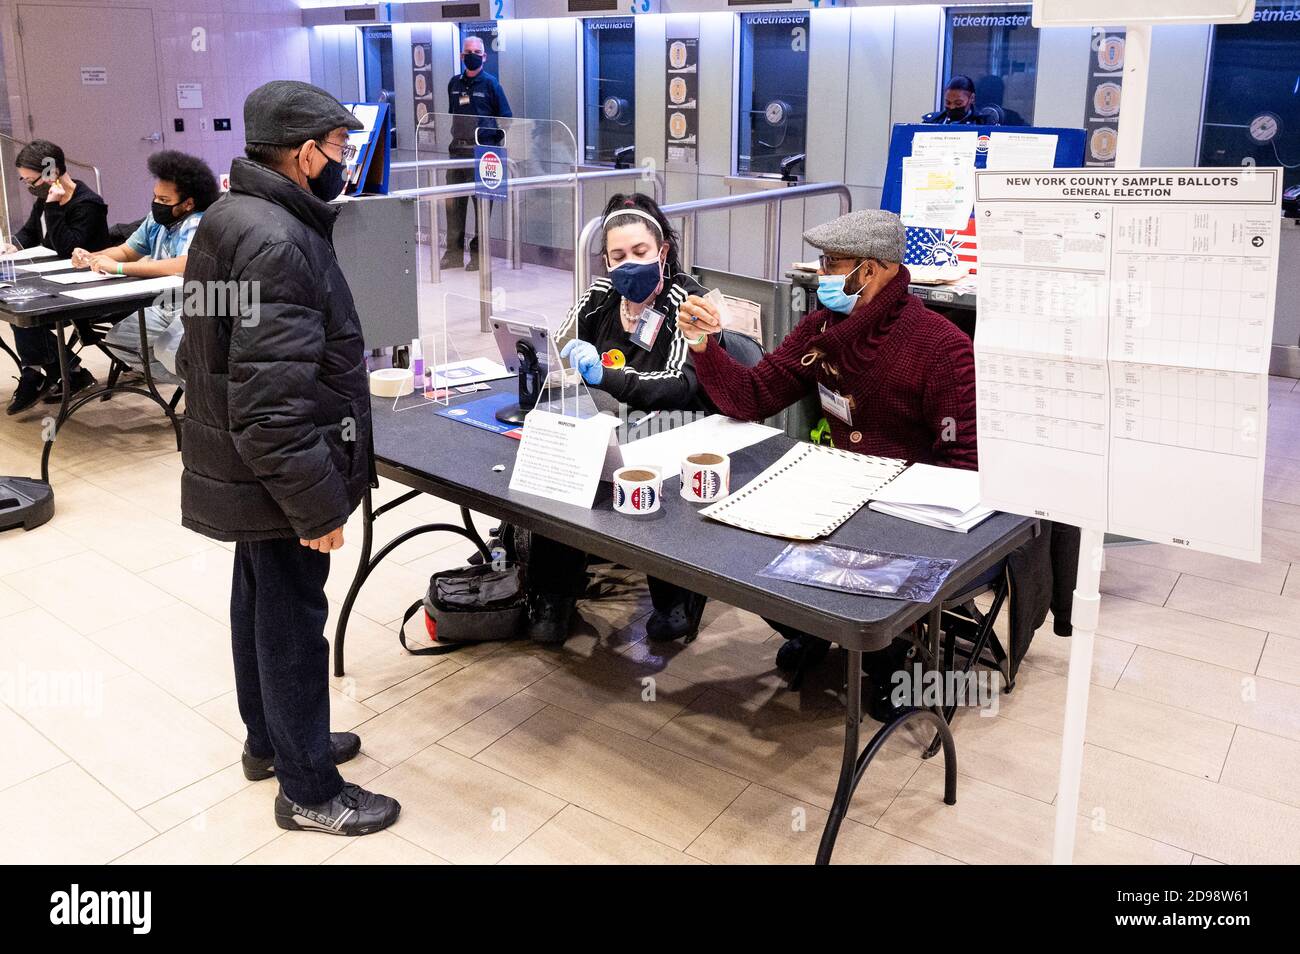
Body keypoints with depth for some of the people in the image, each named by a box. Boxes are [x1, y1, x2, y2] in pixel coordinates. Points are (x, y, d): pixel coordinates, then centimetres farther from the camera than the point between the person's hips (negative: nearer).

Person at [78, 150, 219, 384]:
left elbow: (185, 265, -36)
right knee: (117, 339, 1)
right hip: (163, 307, 9)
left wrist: (118, 268, -30)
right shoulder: (157, 220, 8)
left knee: (166, 350, -32)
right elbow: (126, 251, 23)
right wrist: (92, 258, 1)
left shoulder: (198, 225, -18)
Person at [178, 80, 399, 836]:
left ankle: (271, 740, 40)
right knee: (293, 624, 1)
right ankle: (310, 792, 16)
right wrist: (317, 503, -26)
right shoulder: (275, 243, -25)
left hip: (245, 468, 11)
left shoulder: (241, 218, 9)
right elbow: (271, 402, -30)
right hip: (275, 476, -10)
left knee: (261, 604, 21)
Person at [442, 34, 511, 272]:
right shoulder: (454, 83, 14)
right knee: (453, 203, 5)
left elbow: (506, 118, 1)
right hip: (457, 150, 5)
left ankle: (480, 254, 5)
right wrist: (454, 134, 14)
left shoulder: (490, 83, 0)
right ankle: (454, 253, 13)